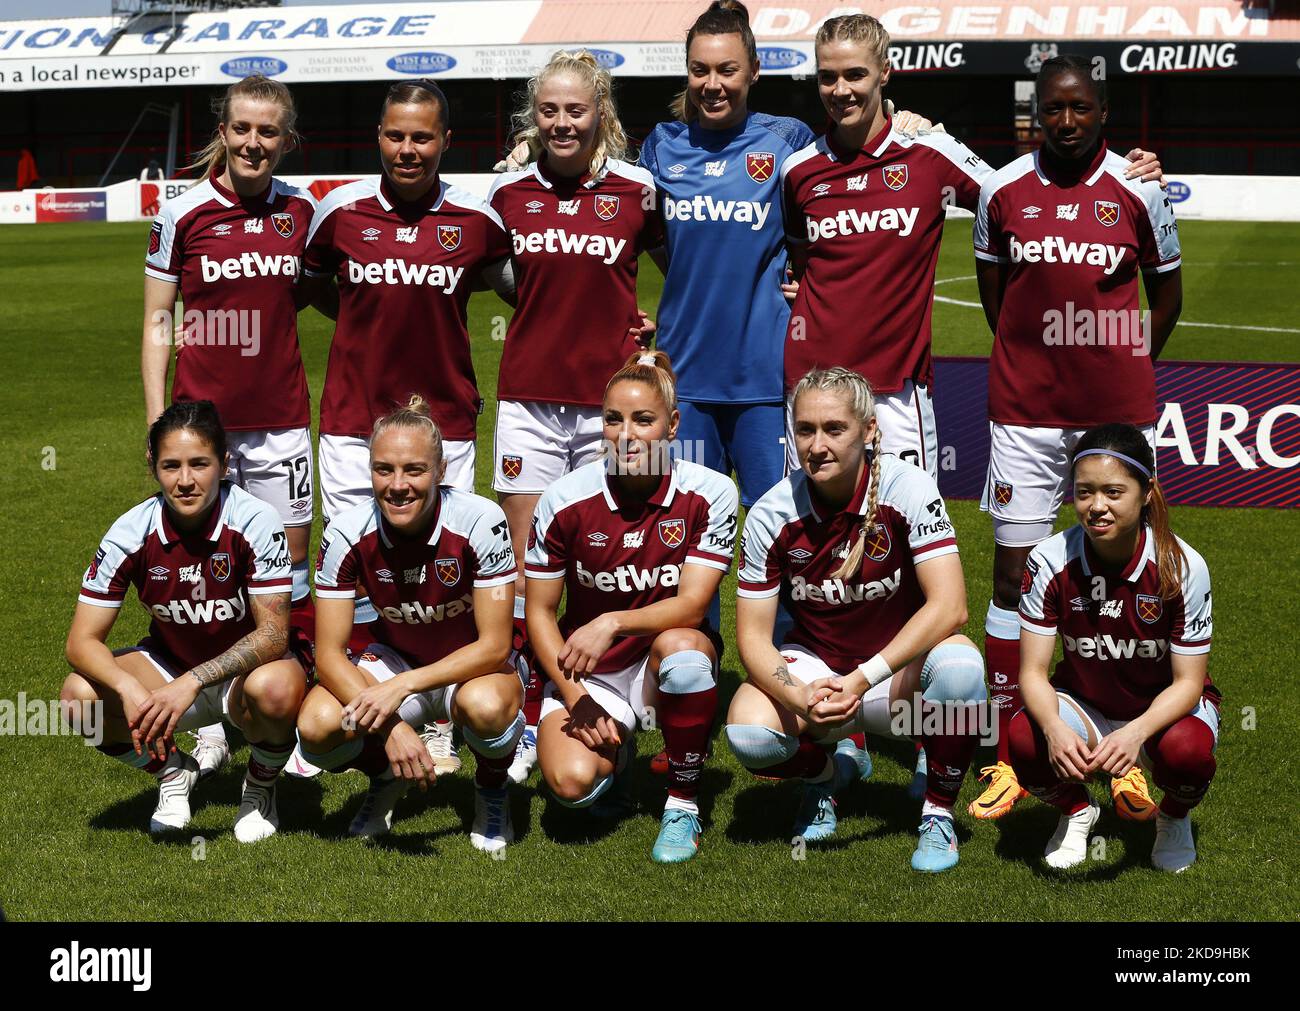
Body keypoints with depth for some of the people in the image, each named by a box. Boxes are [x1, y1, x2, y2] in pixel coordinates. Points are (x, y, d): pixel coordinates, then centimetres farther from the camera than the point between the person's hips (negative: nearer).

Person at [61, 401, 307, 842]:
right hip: (169, 665, 3)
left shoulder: (255, 522, -24)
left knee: (273, 689, -39)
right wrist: (129, 689, -37)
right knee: (79, 696, -24)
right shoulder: (130, 532, -17)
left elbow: (273, 634, -26)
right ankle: (173, 772, 6)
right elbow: (83, 640, -16)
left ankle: (261, 787, -3)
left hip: (250, 668, -3)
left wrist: (192, 683, -38)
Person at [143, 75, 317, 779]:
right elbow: (158, 320, 1)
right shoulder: (184, 213, -3)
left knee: (288, 564, 5)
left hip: (280, 416, 2)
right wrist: (156, 419, -4)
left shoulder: (301, 210, 4)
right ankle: (209, 722, 15)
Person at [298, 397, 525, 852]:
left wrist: (403, 686, -36)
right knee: (317, 727, -27)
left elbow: (495, 645, -24)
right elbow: (329, 653, -17)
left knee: (486, 707, -39)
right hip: (394, 658, 3)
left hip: (473, 666, -2)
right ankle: (387, 778, 10)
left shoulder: (481, 521, -26)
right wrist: (390, 725, -34)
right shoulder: (348, 534, -19)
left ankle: (491, 789, -2)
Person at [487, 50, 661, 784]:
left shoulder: (637, 189, -1)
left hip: (610, 398, -1)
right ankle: (528, 723, 11)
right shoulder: (509, 192, 4)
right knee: (525, 564, 1)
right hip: (530, 397, 2)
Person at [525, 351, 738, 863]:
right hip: (588, 672, 1)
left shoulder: (708, 493, -13)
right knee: (571, 782, -26)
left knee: (681, 648, -38)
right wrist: (573, 696, -13)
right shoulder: (566, 500, -11)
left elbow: (692, 606, -19)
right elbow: (539, 611, -2)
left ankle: (683, 804, -15)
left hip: (669, 662, -1)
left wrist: (611, 623, -34)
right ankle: (614, 747, 15)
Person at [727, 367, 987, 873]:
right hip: (813, 665, 2)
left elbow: (949, 606, -26)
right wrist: (798, 697, -30)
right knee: (747, 732, -29)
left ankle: (938, 811, -8)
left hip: (899, 669, -1)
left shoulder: (908, 489, -18)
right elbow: (753, 634, -10)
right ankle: (829, 770, 10)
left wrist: (863, 679, -34)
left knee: (960, 664, -35)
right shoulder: (771, 514, -13)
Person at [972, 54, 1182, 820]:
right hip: (1027, 411, 1)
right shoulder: (1003, 191, 1)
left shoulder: (1139, 192, -1)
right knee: (1014, 575, 0)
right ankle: (1012, 751, 9)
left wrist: (1128, 370, 7)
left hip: (1119, 412, 0)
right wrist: (1038, 360, 11)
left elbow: (1168, 294, 10)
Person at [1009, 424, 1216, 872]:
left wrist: (1136, 733, -40)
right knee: (1025, 739, -31)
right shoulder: (1049, 562, -18)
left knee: (1186, 750, -36)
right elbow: (1033, 671, -17)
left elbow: (1187, 682, -20)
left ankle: (1174, 818, 4)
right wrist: (1055, 728, -40)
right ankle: (1075, 811, 6)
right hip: (1084, 707, 1)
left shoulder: (1183, 566, -22)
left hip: (1166, 705, -1)